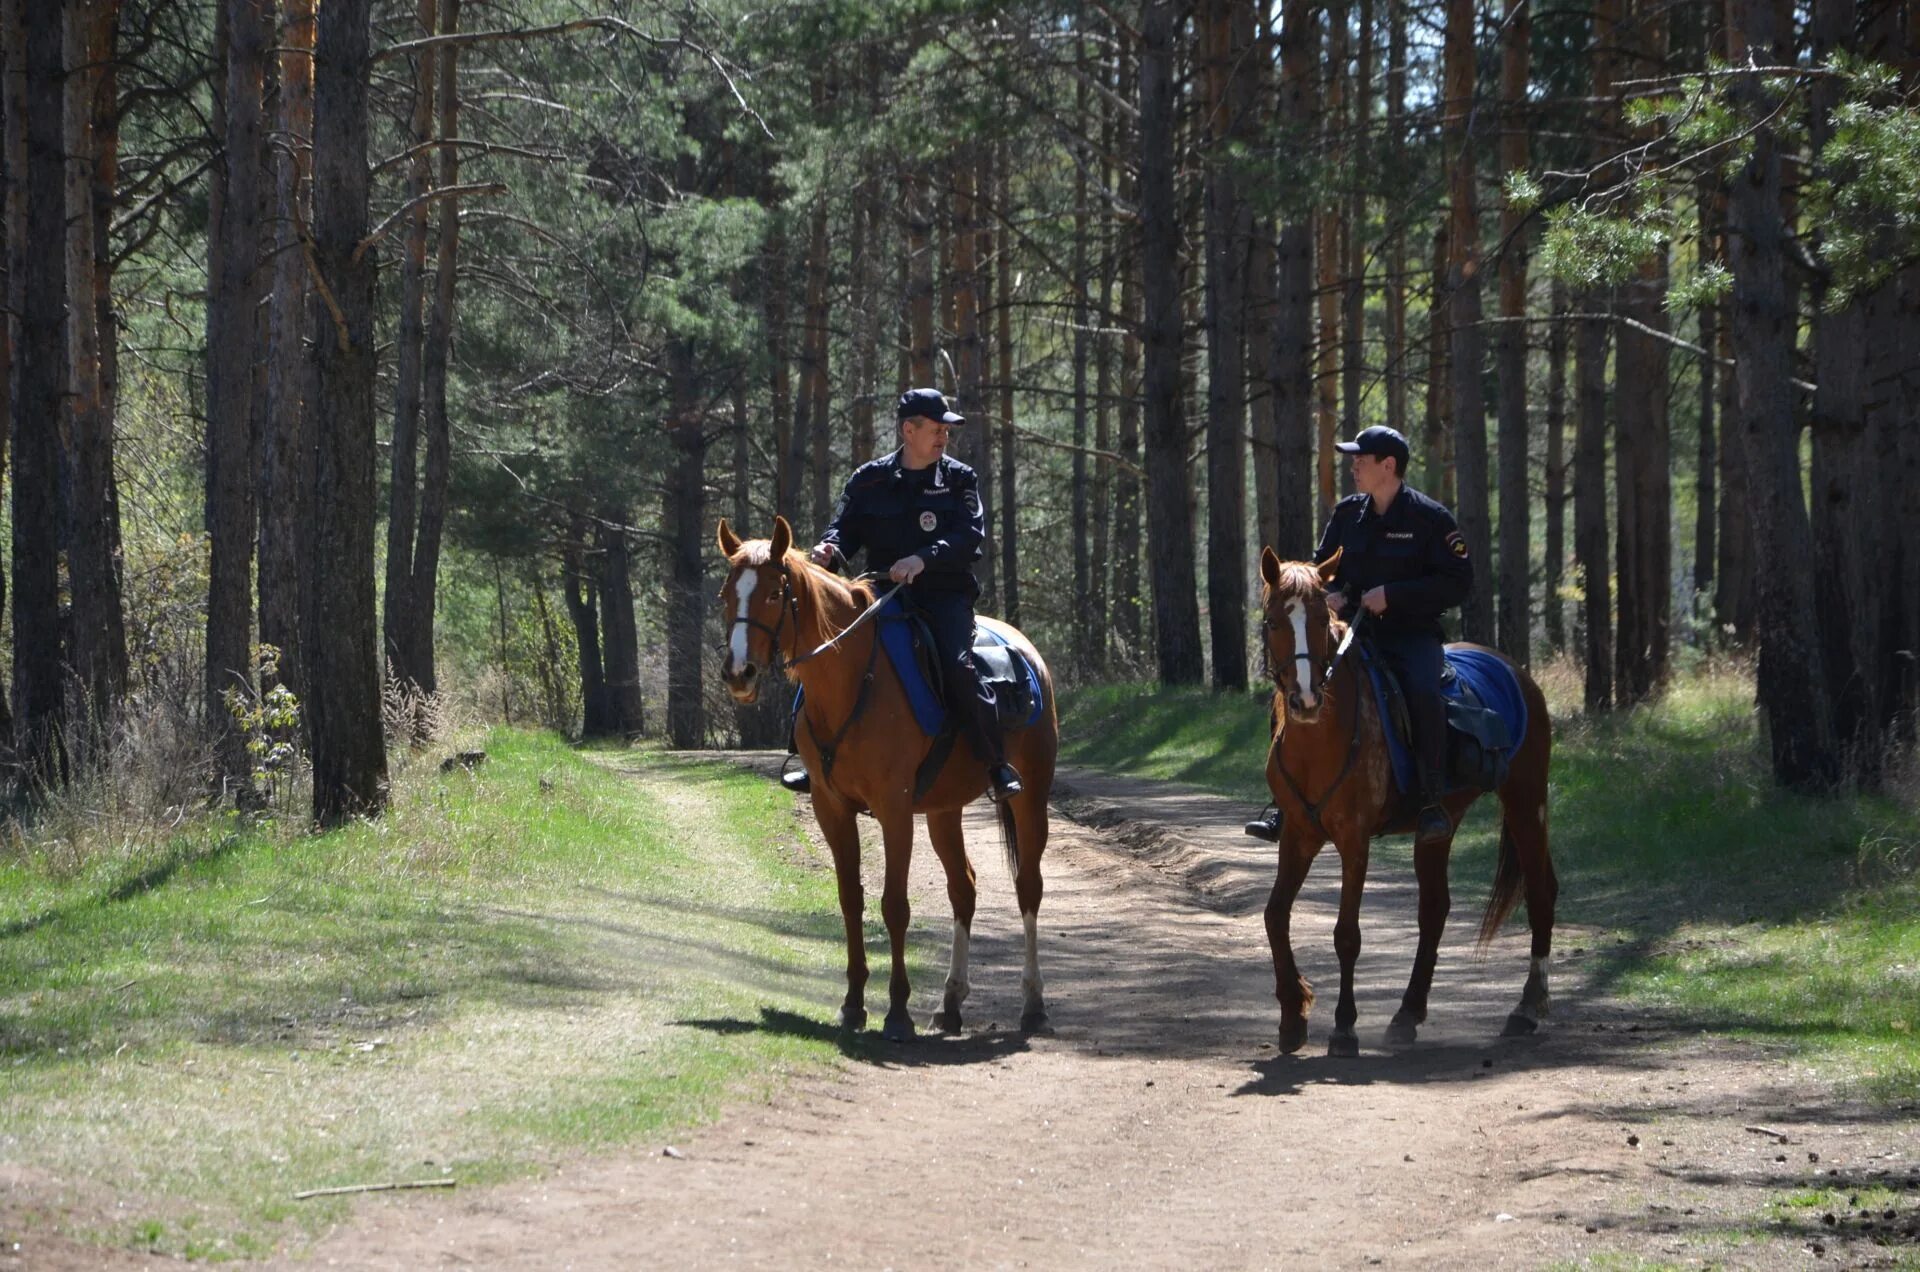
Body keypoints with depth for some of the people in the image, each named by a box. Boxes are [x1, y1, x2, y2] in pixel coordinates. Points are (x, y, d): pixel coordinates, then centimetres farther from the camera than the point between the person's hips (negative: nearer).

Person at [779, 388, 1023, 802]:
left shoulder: (960, 479, 4)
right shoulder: (870, 481, 9)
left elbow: (970, 535, -9)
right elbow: (846, 527, 6)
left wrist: (924, 559, -25)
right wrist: (829, 548, -19)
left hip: (945, 593, -3)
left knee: (958, 666, -27)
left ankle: (997, 764, -18)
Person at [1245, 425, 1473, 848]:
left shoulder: (1430, 518, -6)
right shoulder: (1347, 514, 11)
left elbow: (1457, 582, -10)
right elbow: (1322, 565, 23)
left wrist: (1393, 594, -18)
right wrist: (1329, 592, -2)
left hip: (1412, 634, -5)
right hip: (1356, 631, 5)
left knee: (1424, 693, -35)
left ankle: (1433, 802, -28)